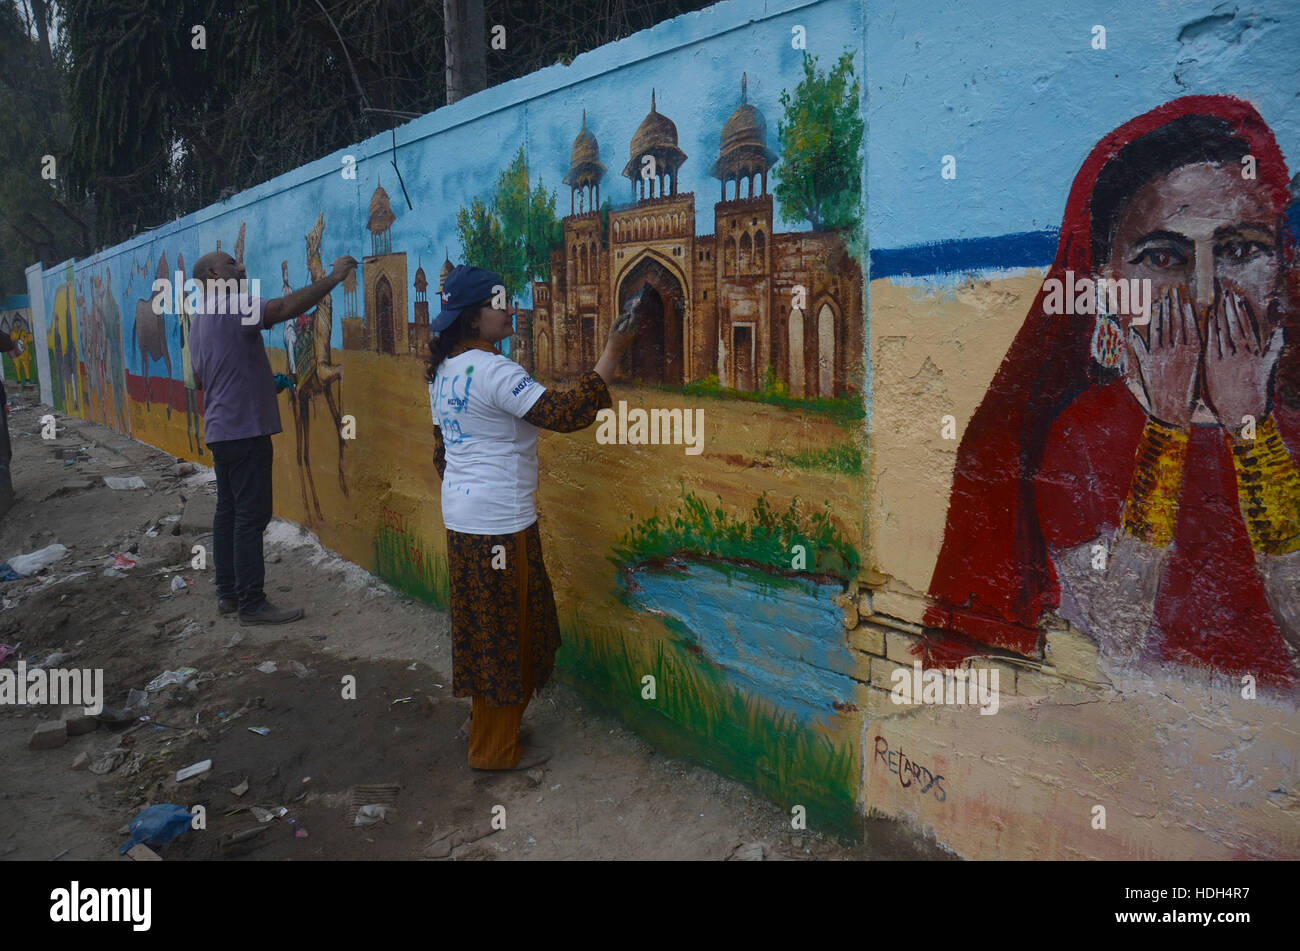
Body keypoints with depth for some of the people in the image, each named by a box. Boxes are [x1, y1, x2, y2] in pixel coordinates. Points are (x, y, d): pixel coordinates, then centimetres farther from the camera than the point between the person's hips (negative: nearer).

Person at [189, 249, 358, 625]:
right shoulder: (231, 308, -13)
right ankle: (251, 603, -4)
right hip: (245, 429, -10)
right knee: (251, 516, -7)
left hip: (220, 431, 10)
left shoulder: (200, 318, 17)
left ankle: (227, 593, 20)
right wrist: (332, 278, -20)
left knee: (228, 511, 13)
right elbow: (288, 306, -26)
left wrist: (255, 380, 23)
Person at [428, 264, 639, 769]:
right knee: (503, 632, 4)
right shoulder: (493, 371, -20)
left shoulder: (444, 372, 10)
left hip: (462, 516, 10)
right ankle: (495, 748, 18)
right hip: (498, 524, -9)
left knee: (485, 626, 21)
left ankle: (484, 721, 36)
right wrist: (611, 353, -22)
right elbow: (564, 412, -28)